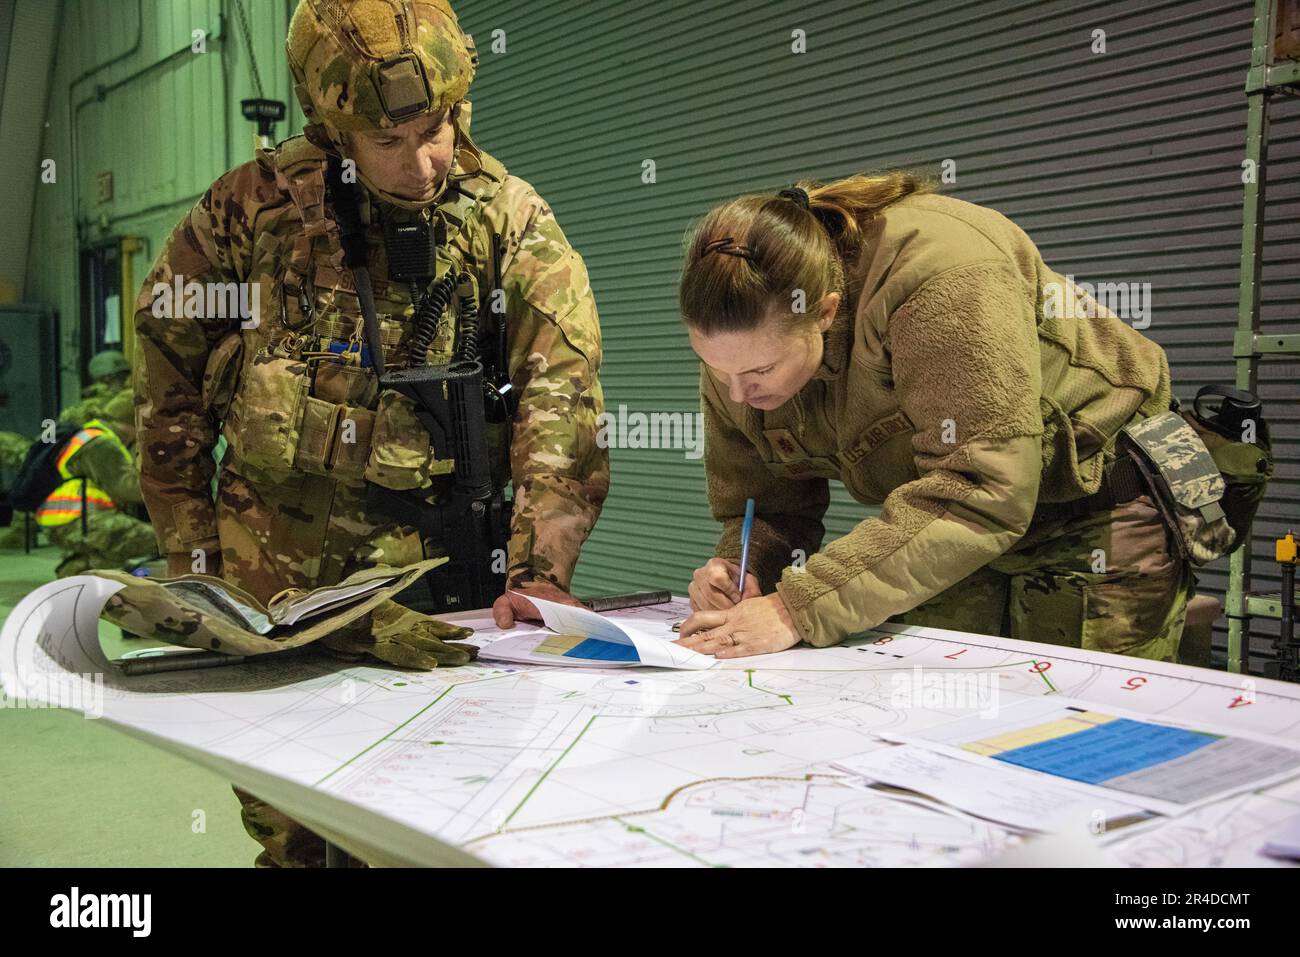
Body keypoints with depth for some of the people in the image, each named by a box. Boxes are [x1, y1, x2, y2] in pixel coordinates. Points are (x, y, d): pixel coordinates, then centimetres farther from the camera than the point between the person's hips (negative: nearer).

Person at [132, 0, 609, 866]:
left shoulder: (513, 222, -7)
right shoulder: (253, 210, -7)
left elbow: (560, 406, -14)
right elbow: (169, 365, 5)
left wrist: (540, 571, -26)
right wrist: (190, 545, 5)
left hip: (433, 561, -1)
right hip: (271, 559, 1)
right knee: (286, 824, 11)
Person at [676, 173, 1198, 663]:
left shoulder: (940, 272, -36)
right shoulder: (739, 345, -13)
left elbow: (982, 491, -41)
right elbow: (766, 506, -3)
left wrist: (800, 608, -43)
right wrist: (741, 569, -28)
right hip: (953, 538, 5)